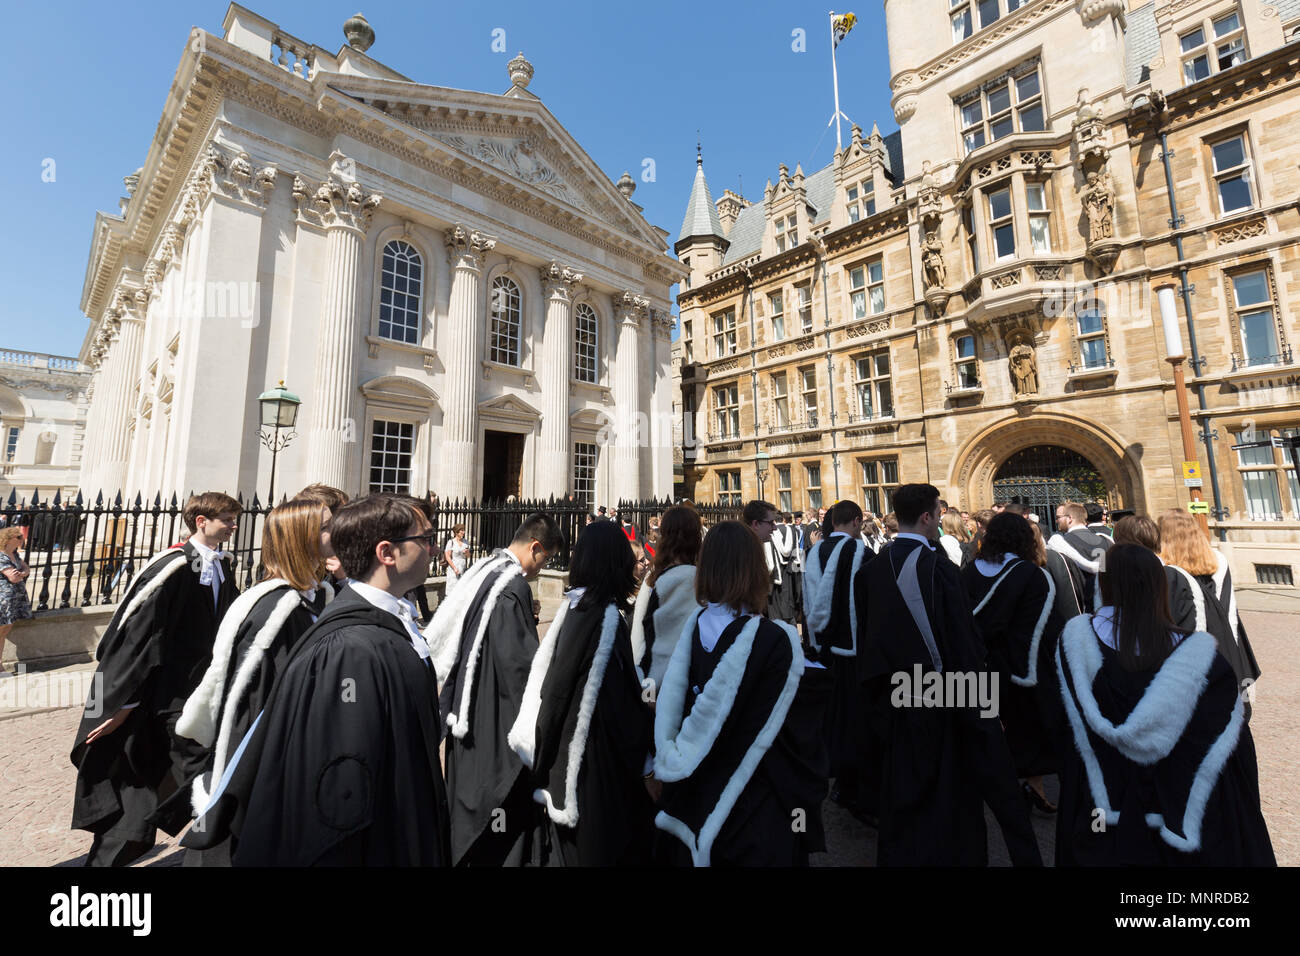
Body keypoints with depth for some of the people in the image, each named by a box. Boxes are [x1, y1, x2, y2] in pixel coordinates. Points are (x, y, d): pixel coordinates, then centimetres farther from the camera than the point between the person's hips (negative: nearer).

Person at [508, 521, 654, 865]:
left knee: (569, 845, 24)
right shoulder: (606, 617, -23)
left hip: (560, 759, 7)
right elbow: (620, 703, -21)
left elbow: (552, 682, 6)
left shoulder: (570, 607, -3)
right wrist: (644, 766, -7)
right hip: (597, 762, -7)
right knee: (602, 844, 13)